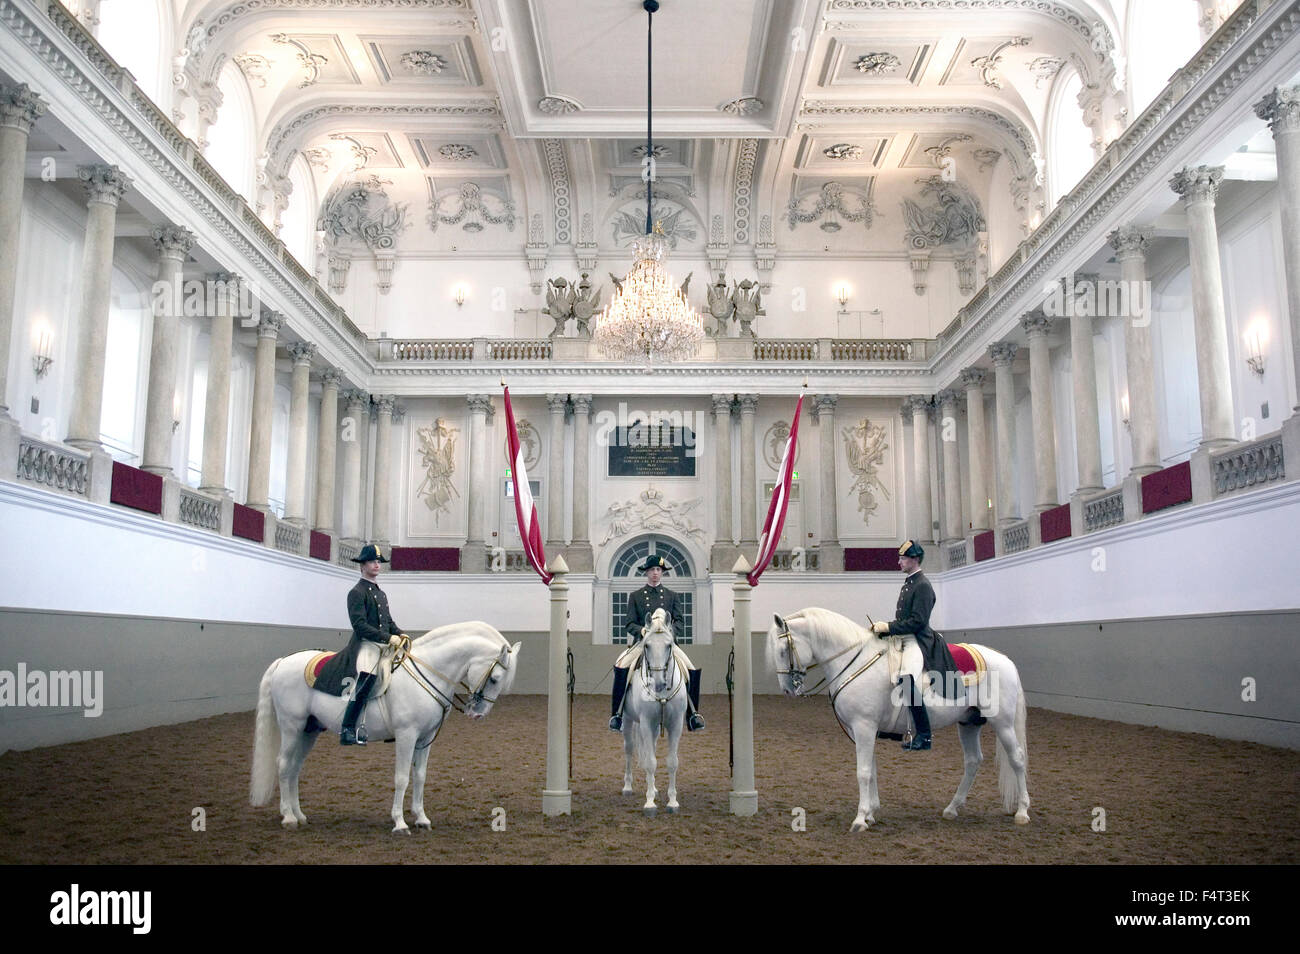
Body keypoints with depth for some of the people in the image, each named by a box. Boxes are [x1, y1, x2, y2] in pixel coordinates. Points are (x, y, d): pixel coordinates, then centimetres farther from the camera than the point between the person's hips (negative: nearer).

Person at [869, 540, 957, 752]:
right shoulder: (908, 583, 19)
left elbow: (918, 621, -18)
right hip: (902, 639, 11)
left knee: (906, 678, -32)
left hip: (917, 641, -11)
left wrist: (888, 627, -18)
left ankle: (923, 735, -23)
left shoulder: (923, 586, -11)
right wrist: (884, 626, 8)